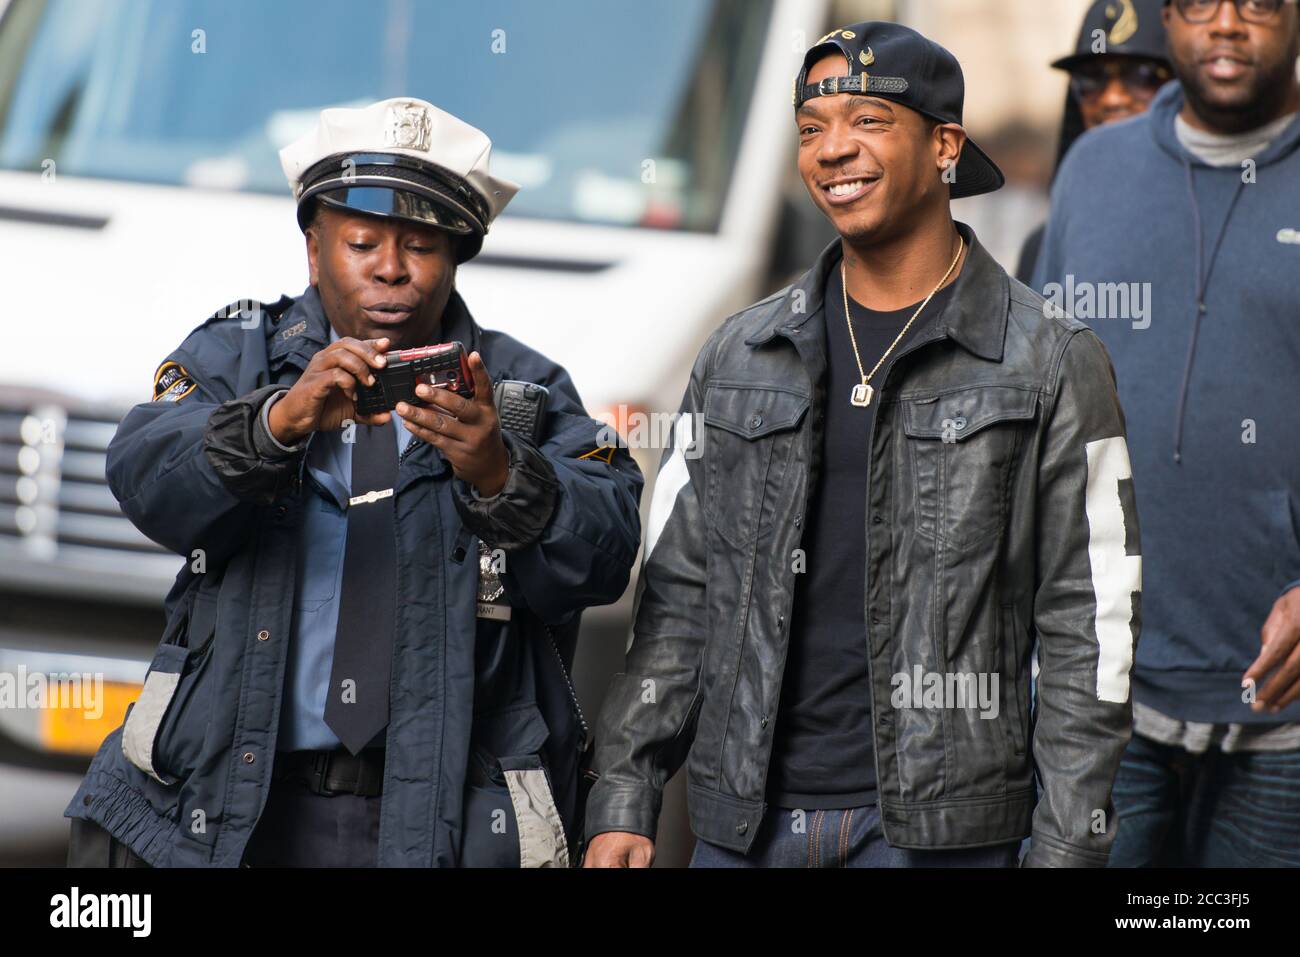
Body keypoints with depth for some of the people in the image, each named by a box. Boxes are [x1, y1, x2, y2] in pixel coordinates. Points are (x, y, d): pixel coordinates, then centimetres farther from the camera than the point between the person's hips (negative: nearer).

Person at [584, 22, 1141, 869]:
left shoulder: (1049, 368, -2)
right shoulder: (740, 356, 9)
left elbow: (1088, 625, -4)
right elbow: (677, 594, 11)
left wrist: (1067, 850, -9)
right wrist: (624, 800, 4)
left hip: (937, 831, -3)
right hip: (742, 823, 3)